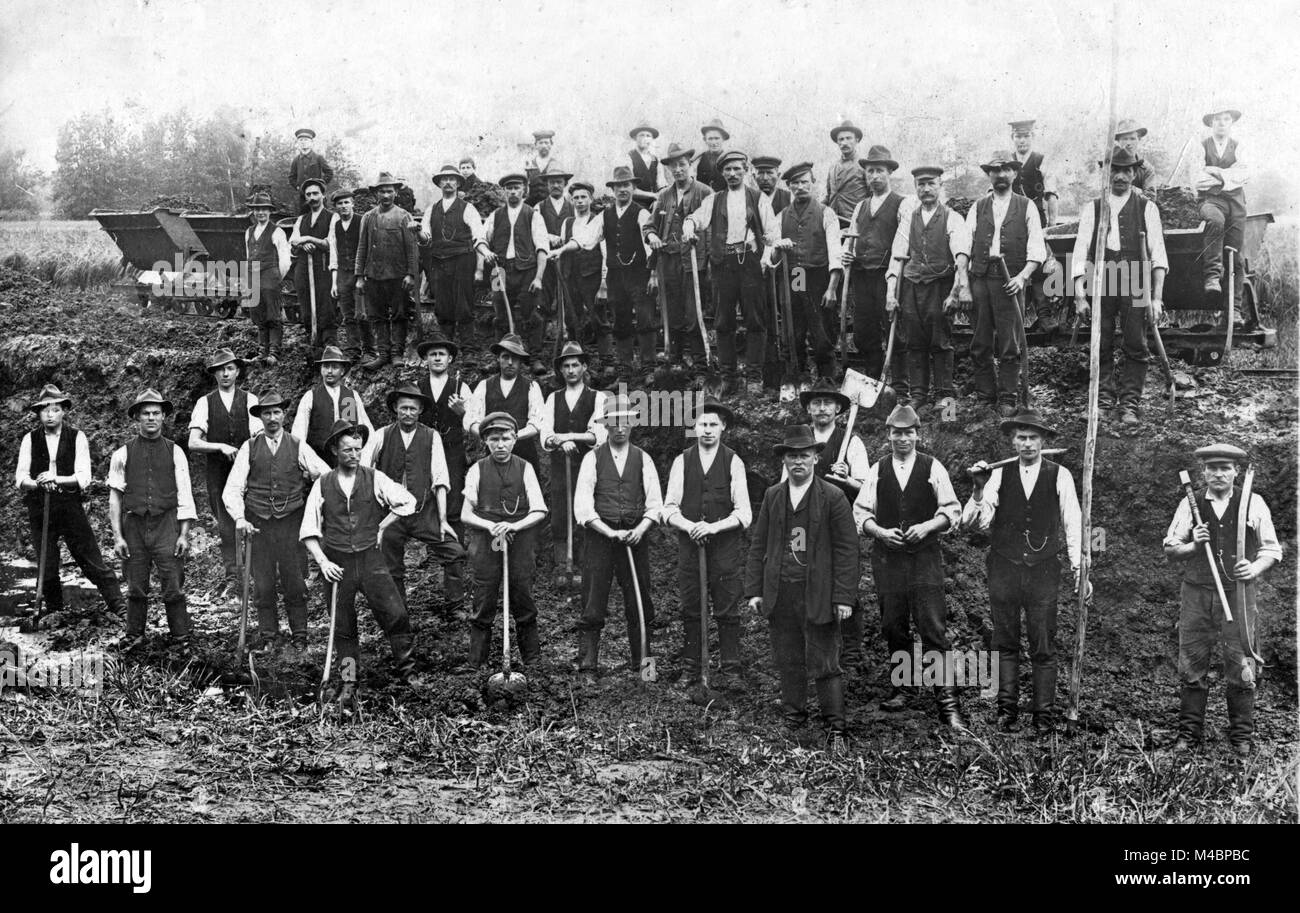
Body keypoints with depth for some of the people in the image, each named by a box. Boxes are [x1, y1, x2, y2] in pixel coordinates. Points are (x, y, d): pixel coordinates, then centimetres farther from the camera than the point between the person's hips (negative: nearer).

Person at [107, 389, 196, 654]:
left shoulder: (174, 452, 6)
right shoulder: (123, 454, 5)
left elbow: (185, 496, 5)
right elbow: (115, 496, 6)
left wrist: (184, 535, -1)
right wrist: (117, 536, 0)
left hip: (166, 525, -1)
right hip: (133, 525, 1)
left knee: (173, 588, -3)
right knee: (136, 589, 6)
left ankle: (181, 640, 6)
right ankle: (135, 637, 19)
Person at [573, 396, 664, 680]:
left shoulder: (643, 459, 9)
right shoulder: (593, 458, 3)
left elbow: (655, 503, 5)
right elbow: (582, 506, -4)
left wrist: (640, 529, -13)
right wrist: (610, 532, -14)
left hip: (635, 537, 2)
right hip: (600, 537, -2)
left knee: (640, 605, 5)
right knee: (593, 606, -2)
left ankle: (642, 663, 15)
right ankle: (587, 667, 2)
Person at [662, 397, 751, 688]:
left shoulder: (734, 462, 2)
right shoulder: (682, 461, 7)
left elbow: (744, 513, -4)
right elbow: (669, 508, 4)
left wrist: (714, 526, -17)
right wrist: (688, 526, -14)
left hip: (725, 546, -2)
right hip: (689, 544, 2)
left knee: (727, 610, 0)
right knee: (690, 610, 4)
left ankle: (730, 670, 7)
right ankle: (691, 671, 11)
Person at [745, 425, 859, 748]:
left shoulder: (833, 497, -3)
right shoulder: (772, 496, 9)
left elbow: (846, 549, -5)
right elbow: (757, 545, 11)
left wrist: (844, 597, -10)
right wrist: (754, 590, 4)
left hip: (819, 595, -4)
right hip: (779, 594, 4)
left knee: (825, 664, 0)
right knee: (788, 662, 10)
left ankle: (836, 728, 8)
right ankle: (793, 720, 22)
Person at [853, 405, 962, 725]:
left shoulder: (933, 468, 3)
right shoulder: (877, 471, 8)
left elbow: (951, 510, 3)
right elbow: (861, 512, 9)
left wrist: (927, 527, -13)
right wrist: (880, 532, -9)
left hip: (925, 556, -3)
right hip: (886, 556, 3)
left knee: (934, 627, -8)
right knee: (893, 627, 9)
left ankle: (948, 699, -7)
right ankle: (901, 687, 25)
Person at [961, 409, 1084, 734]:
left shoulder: (1060, 476, 1)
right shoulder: (999, 475, 3)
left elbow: (1072, 524, 4)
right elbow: (977, 523, -2)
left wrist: (1079, 567, 1)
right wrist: (979, 488, -16)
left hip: (1043, 570, -1)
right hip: (1003, 569, 1)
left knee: (1043, 647, 2)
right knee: (1005, 643, 6)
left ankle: (1044, 715, 9)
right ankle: (1006, 709, 13)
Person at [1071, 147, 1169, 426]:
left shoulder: (1147, 208, 8)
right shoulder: (1092, 209, 10)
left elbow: (1158, 254, 2)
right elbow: (1080, 253, 5)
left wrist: (1157, 296, -7)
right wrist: (1079, 295, -4)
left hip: (1135, 286, -1)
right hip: (1100, 283, 1)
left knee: (1136, 346, -5)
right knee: (1101, 346, 3)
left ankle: (1130, 403, 0)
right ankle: (1104, 399, 15)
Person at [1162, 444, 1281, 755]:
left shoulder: (1254, 504, 4)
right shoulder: (1190, 504, 6)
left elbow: (1272, 550, 8)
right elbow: (1170, 549, 10)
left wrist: (1255, 569, -12)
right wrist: (1193, 546, -10)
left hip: (1239, 593, -1)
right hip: (1197, 593, 1)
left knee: (1241, 667, 0)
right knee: (1192, 666, 4)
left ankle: (1242, 737, 13)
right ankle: (1188, 733, 14)